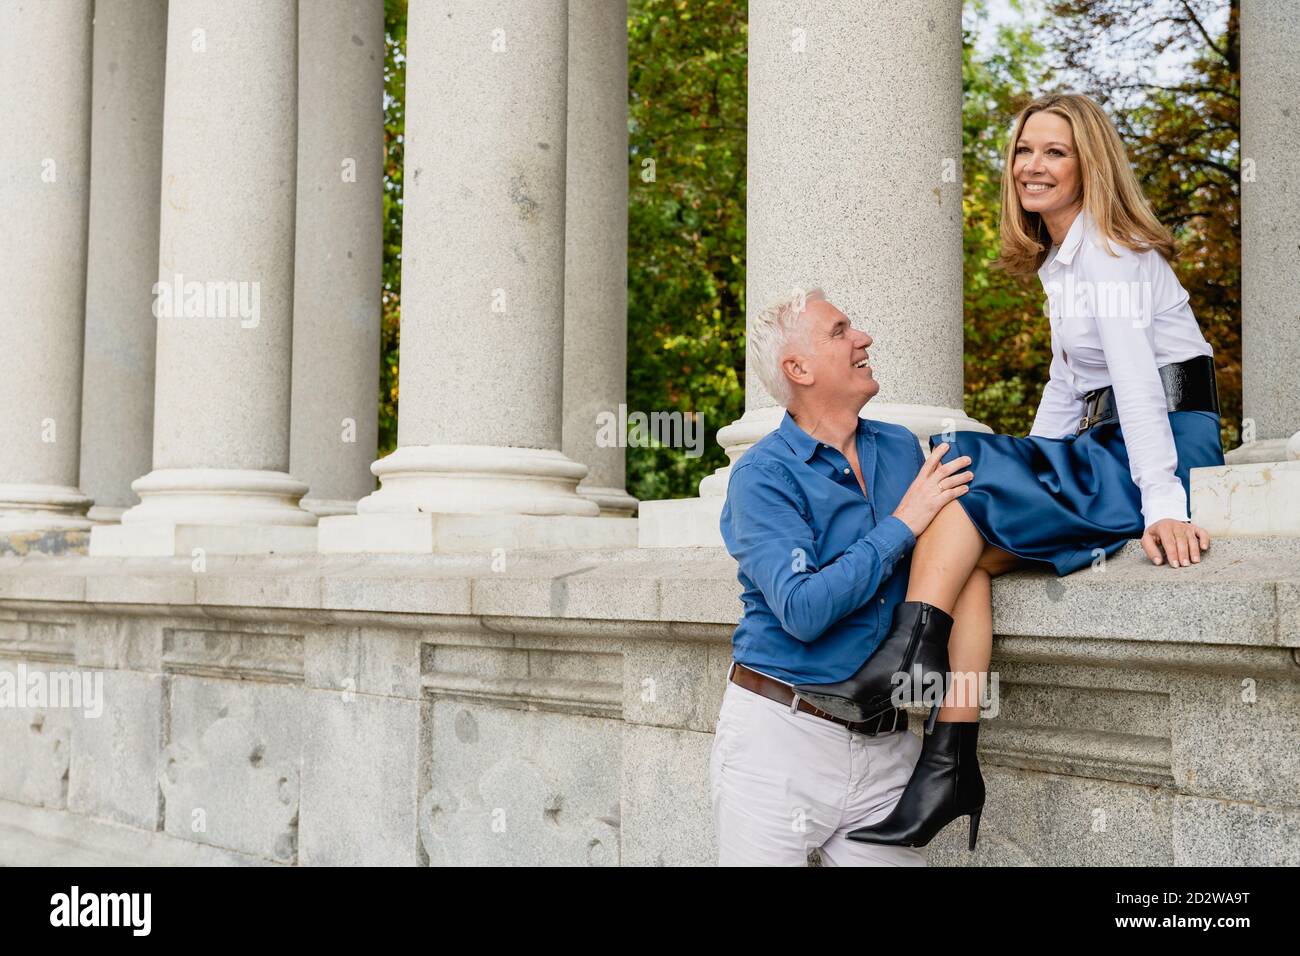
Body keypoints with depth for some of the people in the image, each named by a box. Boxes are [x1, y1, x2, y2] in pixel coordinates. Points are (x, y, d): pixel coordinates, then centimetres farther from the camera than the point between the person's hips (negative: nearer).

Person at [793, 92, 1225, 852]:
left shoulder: (1109, 248, -8)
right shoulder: (1059, 261, 20)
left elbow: (1137, 376, -21)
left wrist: (1162, 505, -31)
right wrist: (1030, 475, 7)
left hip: (1168, 443, -8)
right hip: (1111, 450, 8)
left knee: (964, 467, -21)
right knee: (971, 546, -14)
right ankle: (951, 764, -22)